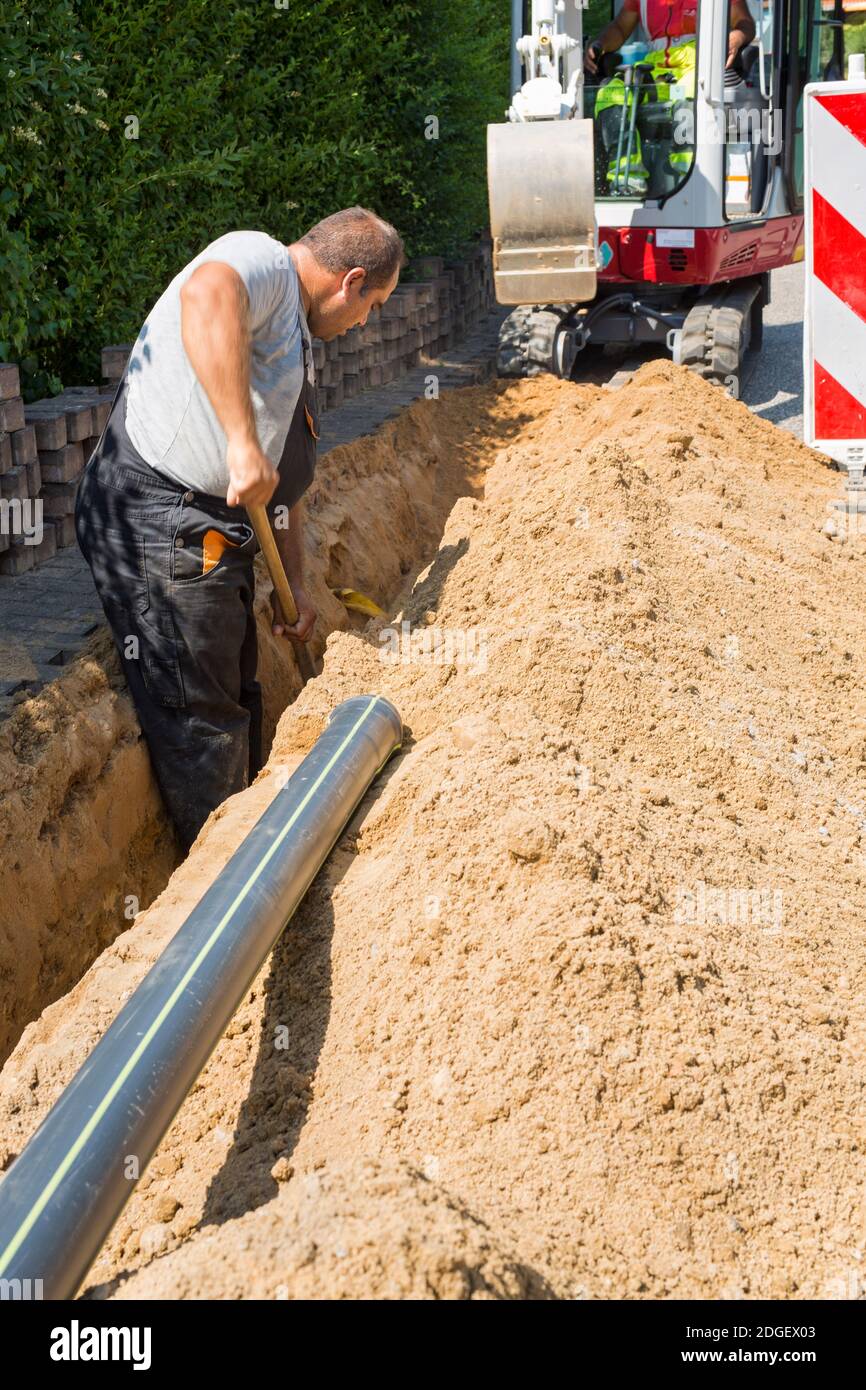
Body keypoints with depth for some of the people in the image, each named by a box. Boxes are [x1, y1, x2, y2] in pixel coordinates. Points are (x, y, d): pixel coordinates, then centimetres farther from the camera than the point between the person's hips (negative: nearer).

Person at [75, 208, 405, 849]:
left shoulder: (296, 337, 21)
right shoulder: (261, 260, -11)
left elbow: (286, 479, 25)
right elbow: (207, 293, -38)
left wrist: (293, 583, 24)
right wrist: (243, 442, -41)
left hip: (213, 532, 11)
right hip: (158, 525, -11)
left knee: (238, 703, 20)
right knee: (200, 724, -2)